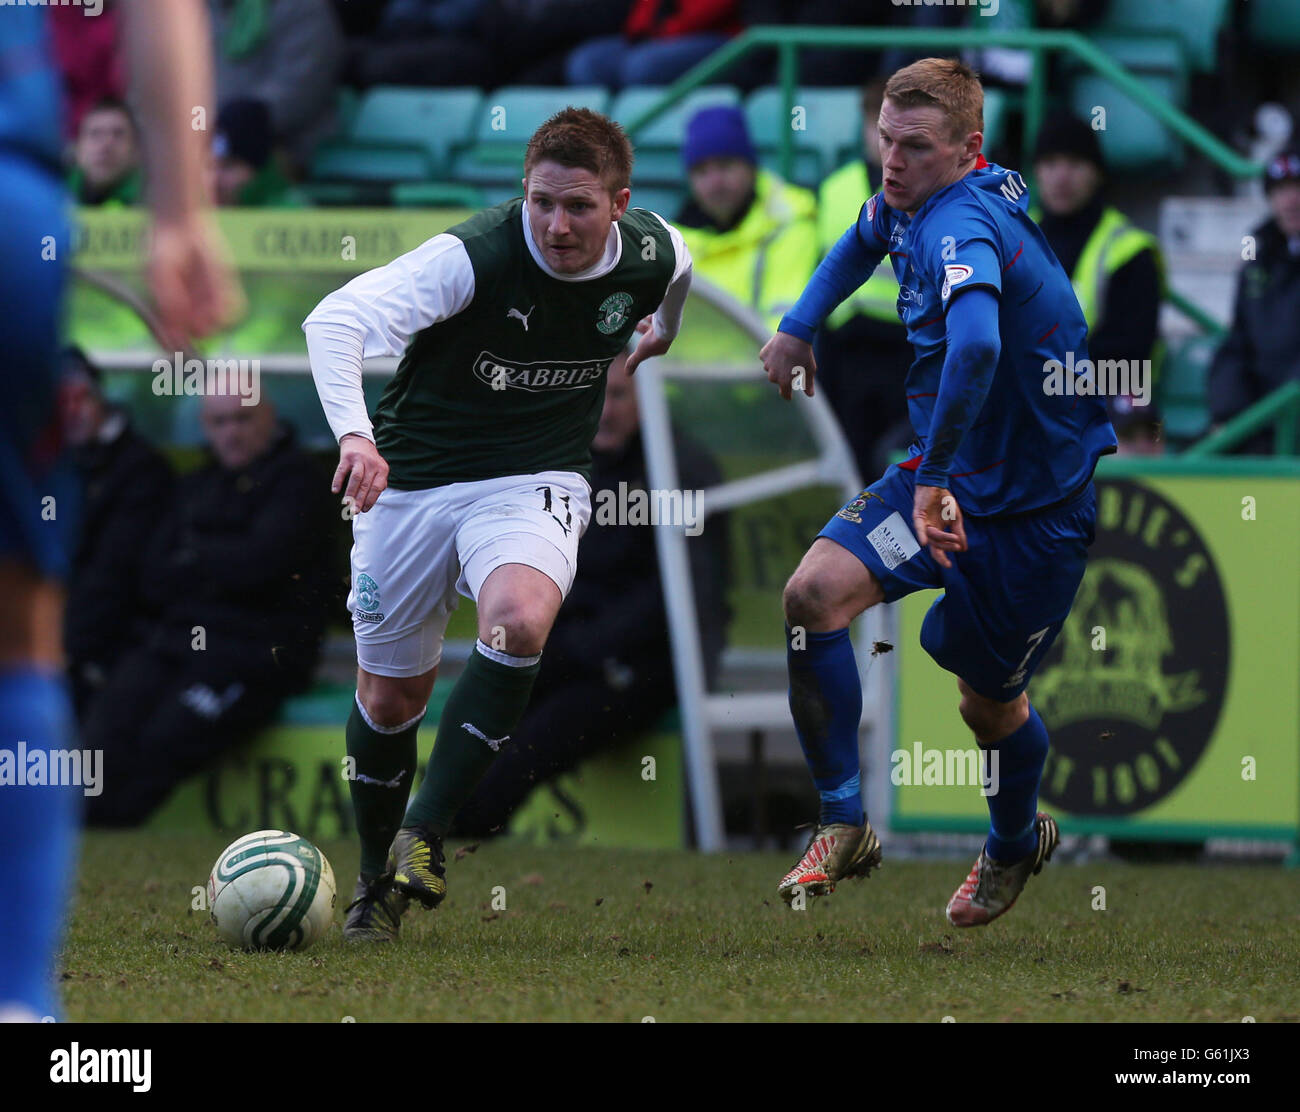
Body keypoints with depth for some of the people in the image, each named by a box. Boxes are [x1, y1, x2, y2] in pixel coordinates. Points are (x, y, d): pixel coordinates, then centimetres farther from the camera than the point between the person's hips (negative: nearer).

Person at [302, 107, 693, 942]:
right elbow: (336, 320, -36)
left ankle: (424, 833, -20)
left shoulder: (656, 254, -11)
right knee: (392, 694, 8)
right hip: (414, 478, -1)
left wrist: (662, 334, 36)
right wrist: (354, 435, -51)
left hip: (535, 484, 1)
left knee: (519, 622, -31)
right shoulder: (474, 255, -25)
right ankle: (378, 881, 33)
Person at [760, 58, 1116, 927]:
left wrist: (935, 476, -43)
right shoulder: (913, 204, -1)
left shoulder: (963, 225, -30)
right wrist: (800, 326, 19)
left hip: (1037, 503, -7)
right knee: (814, 592, -16)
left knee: (990, 701, 10)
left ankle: (1017, 842, 43)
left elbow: (976, 344, -51)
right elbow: (866, 241, 27)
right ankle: (845, 824, -5)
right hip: (943, 472, 7)